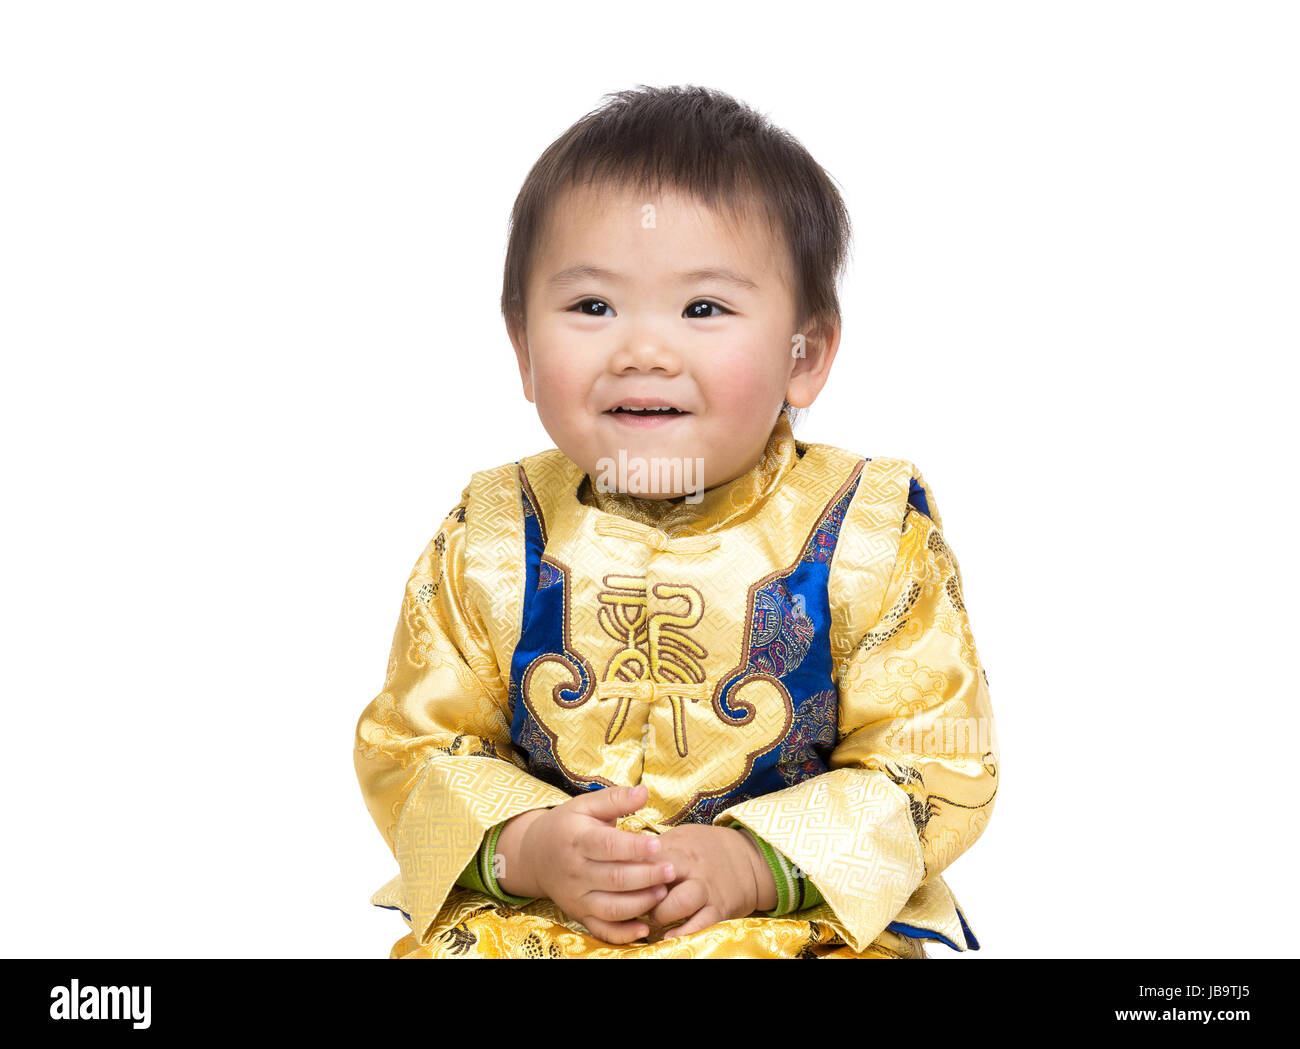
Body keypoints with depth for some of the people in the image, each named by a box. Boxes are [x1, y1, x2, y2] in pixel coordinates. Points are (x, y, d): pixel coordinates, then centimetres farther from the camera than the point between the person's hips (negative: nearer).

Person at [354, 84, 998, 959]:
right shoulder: (489, 545, -3)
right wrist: (524, 847, -16)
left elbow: (937, 765, -6)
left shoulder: (873, 538, -8)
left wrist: (755, 862, -18)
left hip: (803, 919, -1)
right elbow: (414, 750, 3)